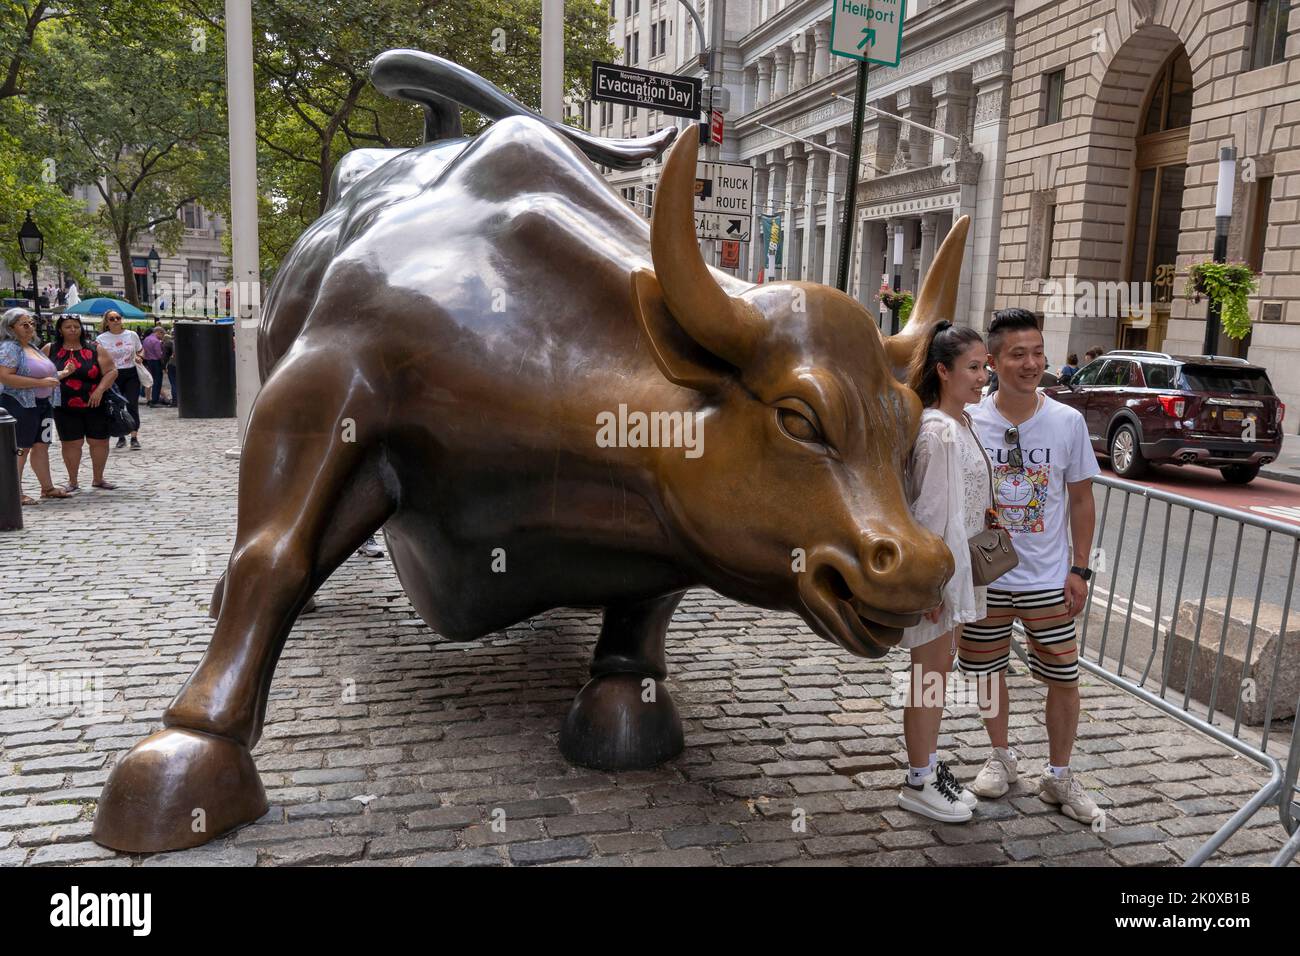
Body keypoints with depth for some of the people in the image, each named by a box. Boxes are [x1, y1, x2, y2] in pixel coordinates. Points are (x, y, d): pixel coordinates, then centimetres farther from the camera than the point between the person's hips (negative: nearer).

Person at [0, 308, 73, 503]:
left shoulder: (32, 347, 16)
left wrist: (60, 375, 13)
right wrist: (40, 382, -23)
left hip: (43, 404, 8)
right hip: (20, 405, -8)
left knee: (41, 446, 12)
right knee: (20, 449, -3)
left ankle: (47, 487, 18)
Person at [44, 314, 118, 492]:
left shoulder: (95, 348, 1)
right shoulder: (50, 350, 4)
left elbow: (111, 371, -2)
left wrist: (100, 389, -14)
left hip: (95, 406, 0)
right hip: (65, 409, 0)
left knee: (100, 441, 4)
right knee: (71, 443, 3)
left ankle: (98, 479, 20)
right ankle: (72, 481, 16)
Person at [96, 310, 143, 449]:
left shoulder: (132, 335, 3)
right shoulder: (102, 339, -1)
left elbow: (140, 350, 16)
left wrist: (139, 357, -4)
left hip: (131, 374, 0)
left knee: (132, 405, -7)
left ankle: (134, 437, -5)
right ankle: (121, 437, 20)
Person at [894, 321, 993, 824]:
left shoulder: (961, 424, 9)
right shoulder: (939, 431, -20)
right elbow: (933, 512, -22)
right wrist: (936, 581, -20)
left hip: (956, 561, 9)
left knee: (939, 668, 18)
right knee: (928, 674, 3)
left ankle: (931, 766, 33)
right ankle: (918, 783, 18)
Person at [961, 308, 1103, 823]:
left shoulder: (1067, 422, -5)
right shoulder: (969, 422, -7)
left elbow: (1081, 499, 3)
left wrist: (1079, 569, -1)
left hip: (1049, 580, 0)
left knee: (1064, 679, 6)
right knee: (989, 670, 14)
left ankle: (1058, 775, 26)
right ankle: (1001, 757, 36)